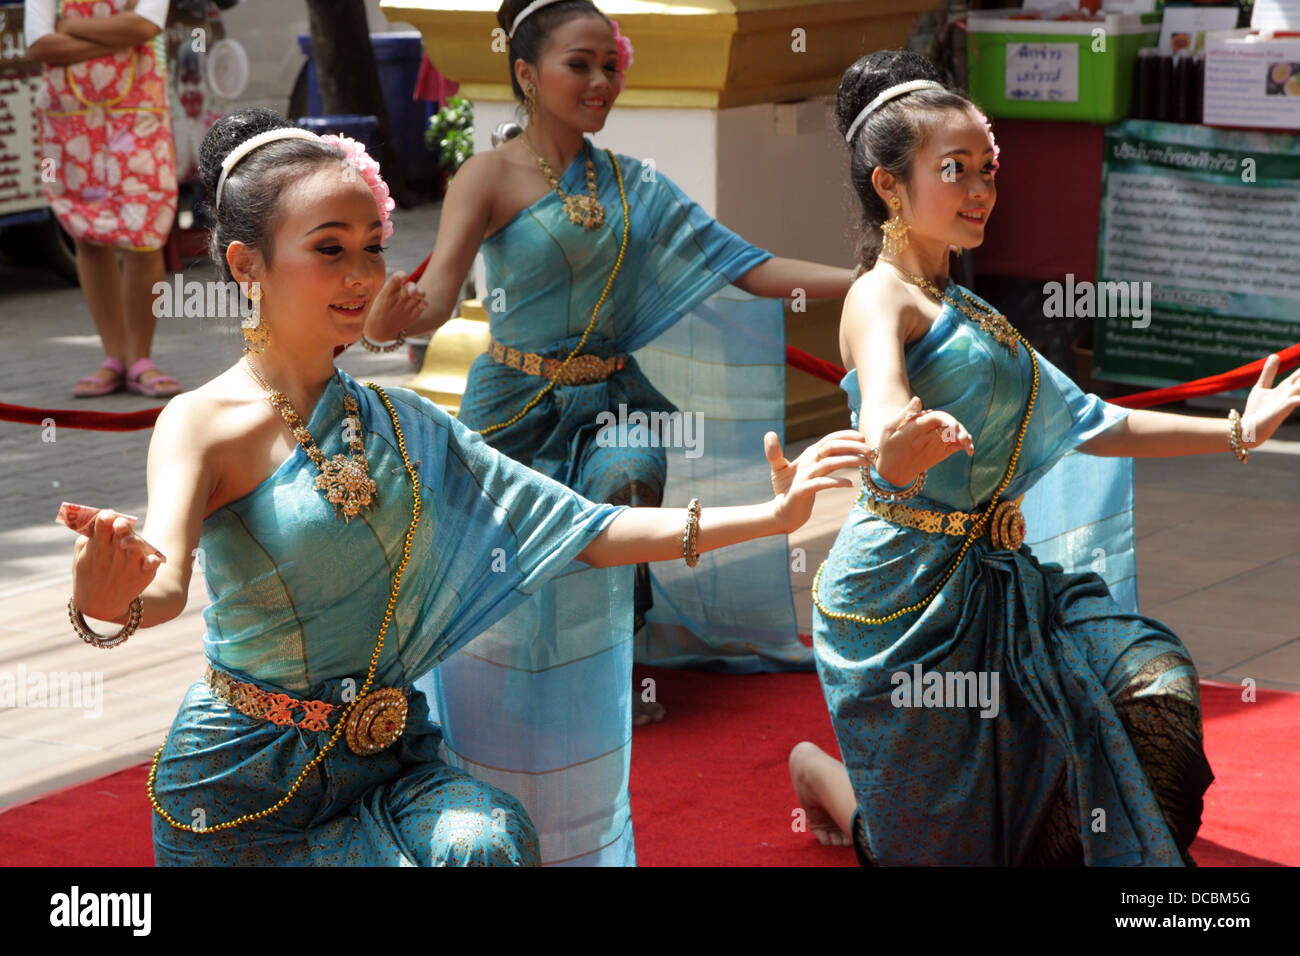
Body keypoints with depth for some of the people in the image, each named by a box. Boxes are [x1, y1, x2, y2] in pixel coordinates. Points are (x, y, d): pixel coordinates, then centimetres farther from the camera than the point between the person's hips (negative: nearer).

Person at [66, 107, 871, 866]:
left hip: (385, 762, 4)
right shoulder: (205, 424, -10)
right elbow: (165, 577, -30)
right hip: (247, 784, -3)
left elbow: (583, 529, 5)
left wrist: (769, 517, -4)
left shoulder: (402, 425, 8)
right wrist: (111, 601, -55)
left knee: (485, 839, -24)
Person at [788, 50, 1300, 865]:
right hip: (907, 590, -8)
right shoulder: (882, 298, -12)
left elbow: (1084, 421, 21)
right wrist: (902, 445, -59)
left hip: (997, 583, 8)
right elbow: (883, 413, -34)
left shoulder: (969, 312, 17)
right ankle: (825, 773, 30)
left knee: (1151, 683, -13)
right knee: (948, 837, 2)